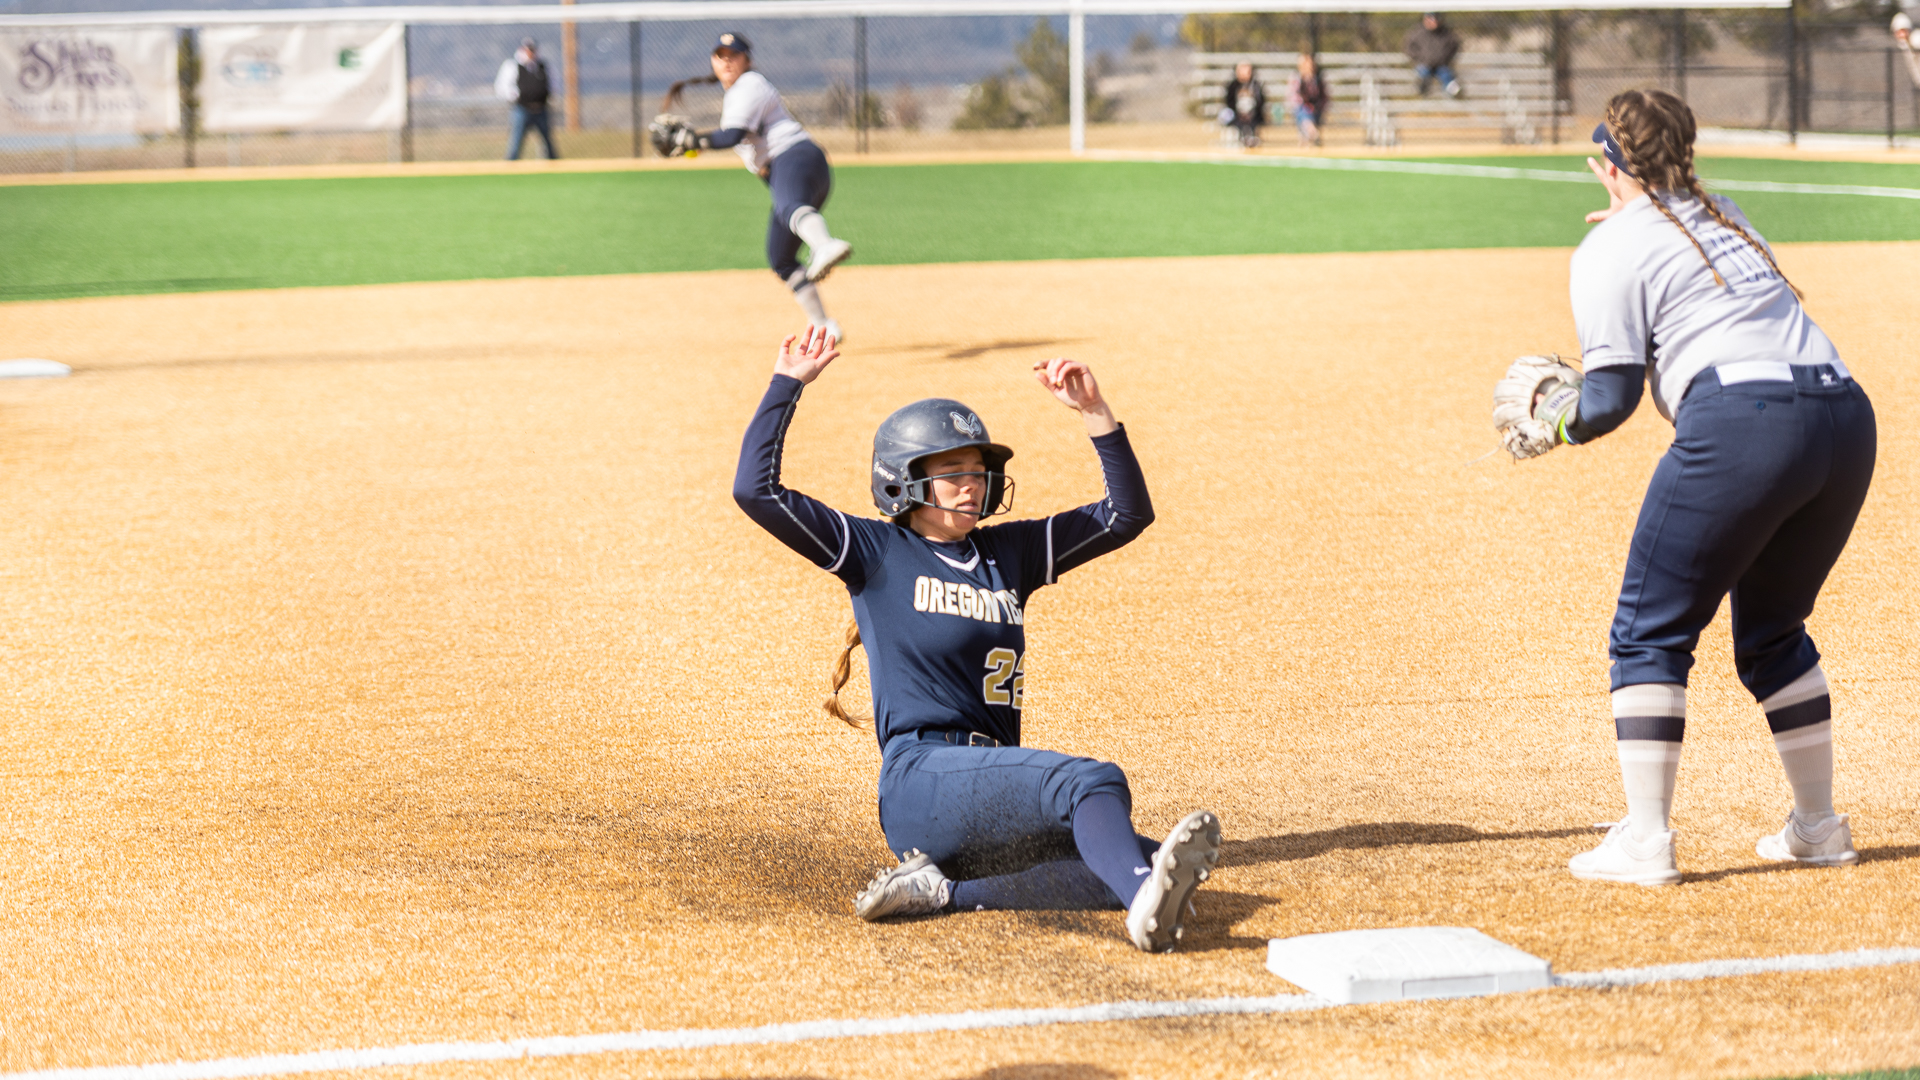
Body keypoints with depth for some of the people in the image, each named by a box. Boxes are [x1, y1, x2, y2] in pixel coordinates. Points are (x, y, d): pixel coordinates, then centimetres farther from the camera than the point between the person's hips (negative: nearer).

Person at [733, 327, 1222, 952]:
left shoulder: (1010, 552, 20)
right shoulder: (878, 552, 6)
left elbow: (1128, 514, 18)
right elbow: (757, 489, -3)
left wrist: (1094, 413, 9)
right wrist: (787, 385, 1)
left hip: (995, 799, 7)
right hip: (920, 782, -7)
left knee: (1147, 861, -18)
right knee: (1092, 778, -32)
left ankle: (944, 891, -25)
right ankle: (1147, 908, -62)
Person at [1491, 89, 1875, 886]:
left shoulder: (1611, 249, 4)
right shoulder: (1727, 218, 25)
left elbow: (1611, 396, -1)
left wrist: (1555, 413, 18)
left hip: (1741, 419, -7)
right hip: (1847, 416, 7)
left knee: (1651, 631, 3)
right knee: (1772, 630, 23)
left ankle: (1644, 839, -4)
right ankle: (1818, 826, 23)